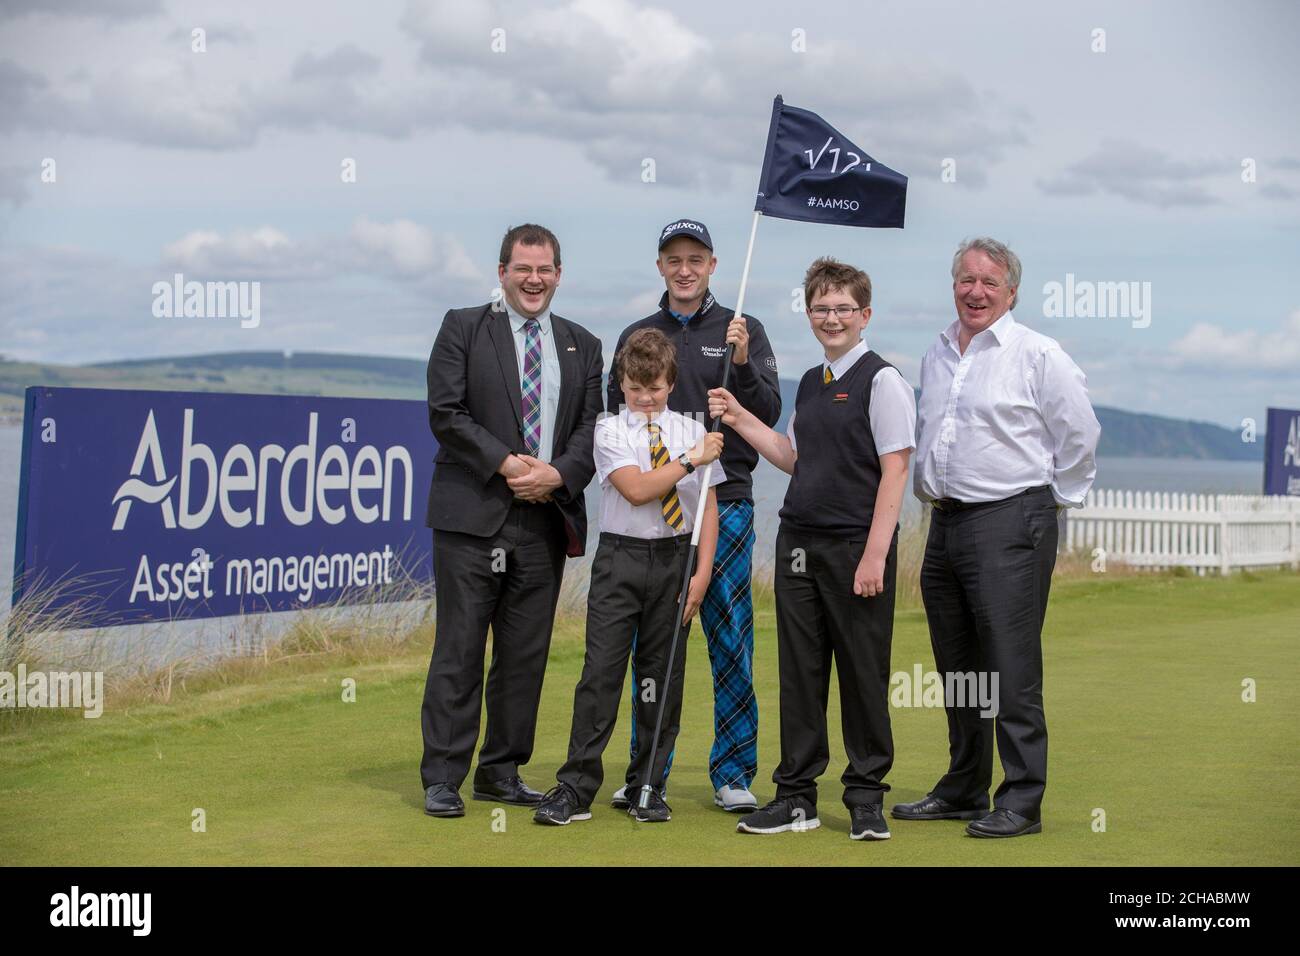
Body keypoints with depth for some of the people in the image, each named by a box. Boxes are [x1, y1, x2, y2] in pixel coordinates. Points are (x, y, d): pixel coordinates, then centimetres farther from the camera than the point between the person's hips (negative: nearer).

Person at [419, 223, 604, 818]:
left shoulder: (582, 347, 15)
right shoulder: (463, 329, 4)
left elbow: (593, 427, 8)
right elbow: (445, 412, -5)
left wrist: (559, 474, -10)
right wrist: (506, 464, -14)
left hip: (547, 518, 4)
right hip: (473, 516, -4)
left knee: (526, 653, 7)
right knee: (459, 650, -3)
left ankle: (502, 773, 17)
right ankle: (442, 779, 2)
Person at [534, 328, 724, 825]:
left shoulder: (692, 431, 6)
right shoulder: (610, 430, 0)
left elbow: (708, 507, 5)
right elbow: (636, 489, -14)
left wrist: (702, 572, -3)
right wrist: (692, 459, -16)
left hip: (675, 557, 2)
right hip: (621, 557, -2)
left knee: (661, 675, 6)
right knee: (601, 670, -5)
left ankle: (648, 788, 16)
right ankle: (575, 789, -1)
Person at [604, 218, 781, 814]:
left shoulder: (743, 331, 6)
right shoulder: (635, 336, 12)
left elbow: (768, 415, -1)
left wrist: (742, 364, -16)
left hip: (725, 502, -2)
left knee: (731, 641, -1)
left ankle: (733, 773, 8)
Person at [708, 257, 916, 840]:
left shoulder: (881, 380, -7)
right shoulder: (810, 383, 15)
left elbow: (894, 470, -11)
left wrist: (874, 555, -17)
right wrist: (740, 420, 14)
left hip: (857, 547, -7)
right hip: (799, 544, 7)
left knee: (863, 674, 1)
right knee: (799, 672, 8)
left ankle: (865, 798, 11)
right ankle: (796, 796, 16)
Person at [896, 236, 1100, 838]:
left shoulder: (1037, 355, -6)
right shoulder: (937, 356, 15)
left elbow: (1080, 436, -3)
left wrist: (1054, 500, 2)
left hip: (1009, 523, -7)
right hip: (945, 521, 7)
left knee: (1011, 671, -9)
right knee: (956, 669, 12)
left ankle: (1022, 802, -4)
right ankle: (962, 792, 22)